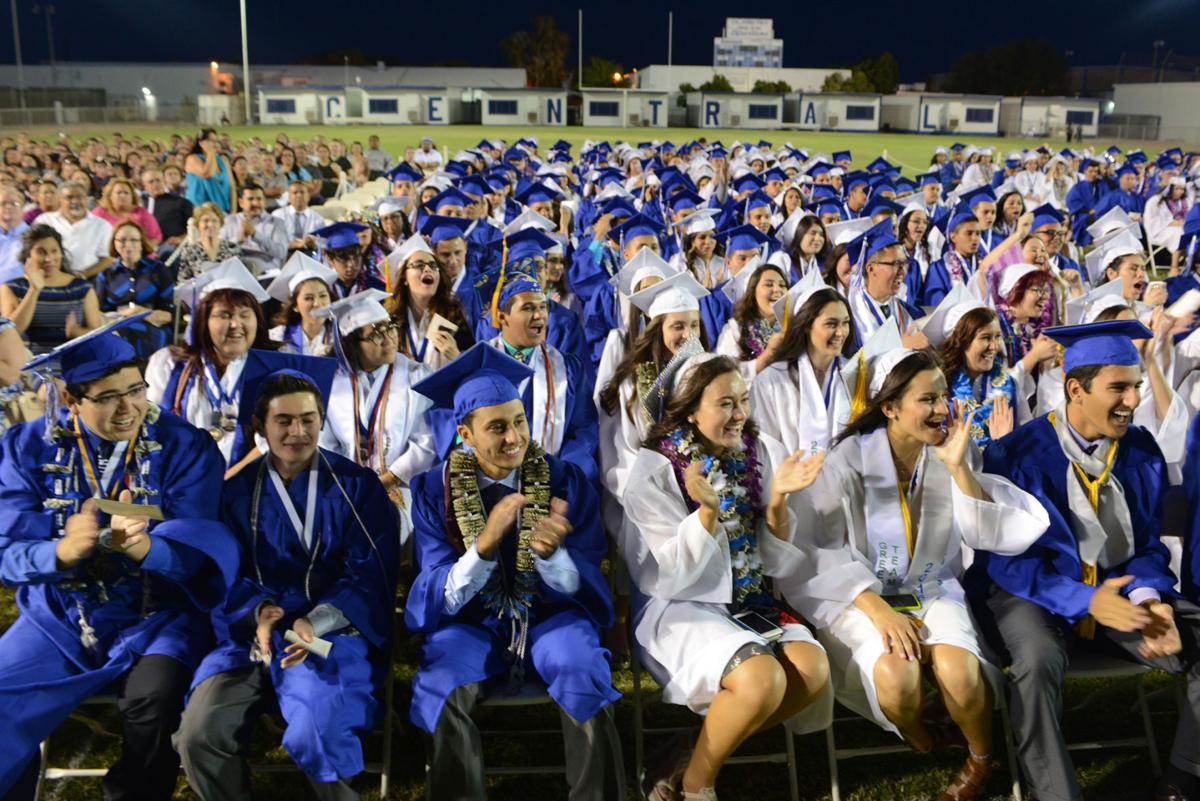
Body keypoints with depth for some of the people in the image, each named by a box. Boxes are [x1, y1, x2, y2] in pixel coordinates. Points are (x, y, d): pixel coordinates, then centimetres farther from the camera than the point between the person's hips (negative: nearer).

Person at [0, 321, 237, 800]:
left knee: (153, 699, -29)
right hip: (58, 617, 2)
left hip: (155, 616, -2)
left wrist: (142, 547, -38)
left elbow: (192, 551, -15)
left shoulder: (186, 447, -9)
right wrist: (62, 550, -32)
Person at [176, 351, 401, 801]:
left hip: (336, 630, -2)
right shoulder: (237, 491, 10)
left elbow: (372, 574, -4)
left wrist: (317, 621, -20)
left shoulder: (358, 486, 3)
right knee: (199, 736, -22)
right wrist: (258, 611, -18)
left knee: (314, 735, -29)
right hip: (253, 632, 2)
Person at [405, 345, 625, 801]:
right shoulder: (434, 490, -6)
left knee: (584, 679, -30)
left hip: (550, 615, 0)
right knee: (442, 691, -30)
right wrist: (485, 543, -32)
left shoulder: (566, 481, -5)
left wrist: (550, 551, -32)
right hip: (470, 623, 0)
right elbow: (445, 599, -12)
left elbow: (577, 584, -8)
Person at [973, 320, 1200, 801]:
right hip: (1035, 593, -5)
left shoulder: (1141, 452, 2)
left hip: (1120, 589, 5)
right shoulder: (1017, 455, -12)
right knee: (1037, 660, -36)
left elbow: (1147, 544, 7)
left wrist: (1148, 596, -16)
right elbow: (1005, 557, -13)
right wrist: (1086, 601, -27)